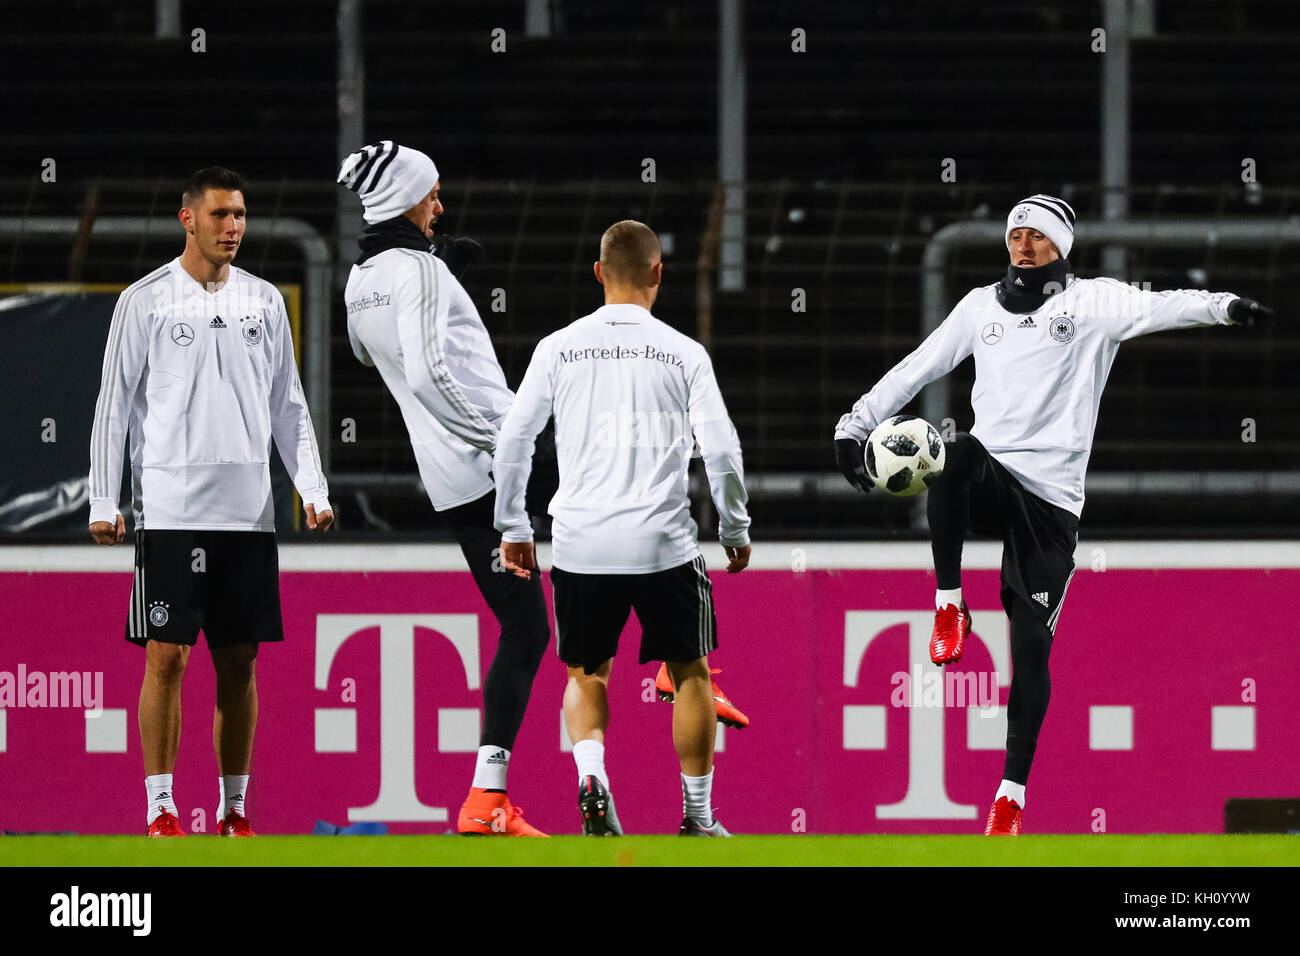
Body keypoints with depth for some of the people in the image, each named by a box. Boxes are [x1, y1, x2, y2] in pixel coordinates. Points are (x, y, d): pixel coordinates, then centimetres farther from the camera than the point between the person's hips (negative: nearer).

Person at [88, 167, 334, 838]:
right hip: (170, 508, -4)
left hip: (248, 511, 4)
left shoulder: (264, 301, 11)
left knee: (239, 662, 5)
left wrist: (313, 490, 6)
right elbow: (113, 404, 2)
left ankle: (235, 808, 11)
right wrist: (103, 502, -4)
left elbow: (288, 405, 15)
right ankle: (161, 808, -2)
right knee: (167, 656, -6)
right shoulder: (145, 301, 0)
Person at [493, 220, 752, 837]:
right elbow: (721, 450, -3)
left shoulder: (558, 348, 3)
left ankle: (590, 776, -9)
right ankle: (697, 815, 17)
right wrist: (735, 531, 11)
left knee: (586, 675, 18)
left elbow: (511, 441, 3)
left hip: (579, 545, 1)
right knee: (690, 672, 16)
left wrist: (512, 527, 14)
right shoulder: (683, 353, -1)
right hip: (664, 543, -1)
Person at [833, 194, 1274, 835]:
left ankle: (1012, 793, 6)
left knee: (1031, 648, -3)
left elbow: (1156, 308, -16)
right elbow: (914, 371, 22)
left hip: (1051, 499, -2)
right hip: (991, 479, 2)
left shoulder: (1090, 302, 3)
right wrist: (854, 426, 15)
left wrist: (1223, 307, -34)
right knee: (956, 455, -36)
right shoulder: (981, 307, 16)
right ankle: (949, 607, -23)